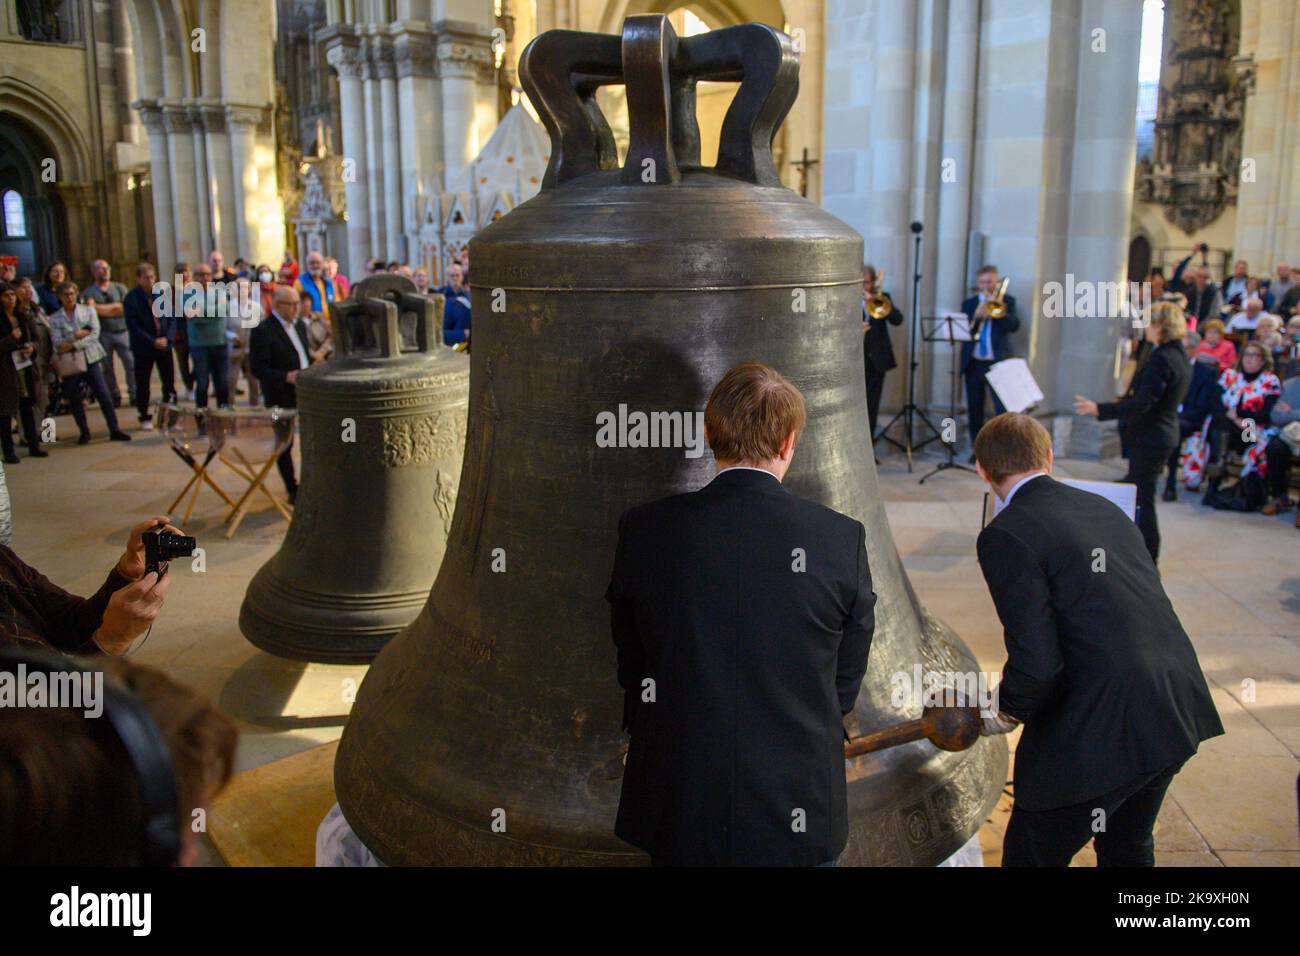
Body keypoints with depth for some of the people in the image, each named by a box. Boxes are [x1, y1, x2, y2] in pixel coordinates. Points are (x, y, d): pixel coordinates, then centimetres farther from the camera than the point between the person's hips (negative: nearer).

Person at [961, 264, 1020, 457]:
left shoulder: (1007, 301, 7)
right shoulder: (969, 303, 12)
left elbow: (1014, 325, -8)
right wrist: (977, 314, -15)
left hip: (998, 363, -2)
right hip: (973, 364, 2)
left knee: (1004, 409, -8)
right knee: (974, 410, 6)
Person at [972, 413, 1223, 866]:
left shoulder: (1005, 535, -13)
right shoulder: (1103, 507, 10)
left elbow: (1037, 663, -19)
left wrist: (1006, 709, 2)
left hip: (1104, 728, -8)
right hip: (1177, 711, 8)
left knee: (1031, 855, 11)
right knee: (1129, 848, 30)